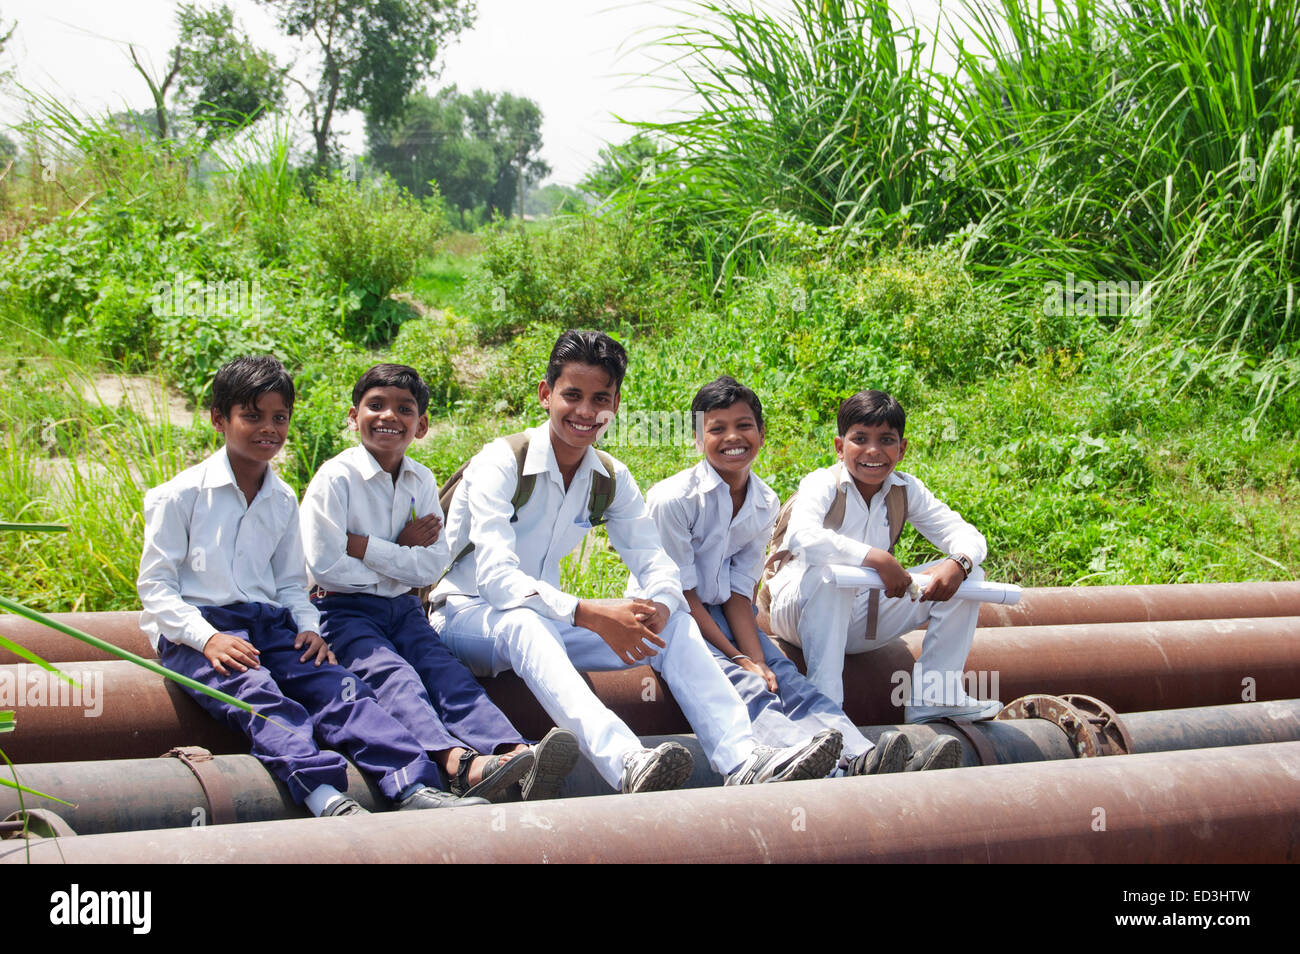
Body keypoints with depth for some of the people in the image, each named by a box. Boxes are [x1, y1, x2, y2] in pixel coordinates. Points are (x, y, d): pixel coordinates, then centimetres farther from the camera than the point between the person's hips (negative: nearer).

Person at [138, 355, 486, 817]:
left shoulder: (283, 502, 17)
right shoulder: (180, 496, -1)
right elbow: (155, 584, -4)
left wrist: (308, 626, 0)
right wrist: (208, 638, -19)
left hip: (266, 623, 5)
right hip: (194, 631, -5)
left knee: (335, 685, -22)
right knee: (257, 692, -34)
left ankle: (415, 788, -39)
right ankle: (326, 799, -57)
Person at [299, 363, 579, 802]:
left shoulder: (422, 481, 9)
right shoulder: (335, 478, -7)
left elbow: (433, 567, 0)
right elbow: (325, 565, -16)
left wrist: (364, 547, -10)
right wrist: (402, 551, -7)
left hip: (403, 609, 5)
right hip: (343, 611, -5)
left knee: (448, 671, -21)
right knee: (394, 675, -30)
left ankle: (515, 753, -48)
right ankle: (459, 762, -57)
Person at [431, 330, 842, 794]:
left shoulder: (611, 479, 3)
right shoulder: (500, 464, -18)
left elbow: (655, 562, -1)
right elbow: (497, 576, -30)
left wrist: (659, 607, -27)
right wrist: (590, 615, -41)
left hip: (546, 622, 6)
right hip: (466, 613, -6)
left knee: (675, 626, -12)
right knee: (523, 623, -41)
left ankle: (744, 761, -31)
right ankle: (626, 765, -63)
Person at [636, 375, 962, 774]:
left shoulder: (766, 504, 1)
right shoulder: (671, 500, -17)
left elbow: (738, 590, 1)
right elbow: (681, 593, -15)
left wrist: (757, 660, -13)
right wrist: (738, 659, -18)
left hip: (720, 614, 7)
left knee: (790, 682, -18)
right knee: (743, 688, -31)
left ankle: (864, 759, -41)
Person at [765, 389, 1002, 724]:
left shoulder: (906, 490, 0)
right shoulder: (822, 485, -17)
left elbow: (965, 534, -5)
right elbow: (801, 538, -38)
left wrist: (959, 564, -29)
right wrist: (877, 558, -43)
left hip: (867, 619, 6)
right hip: (803, 611, -6)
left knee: (968, 572, -4)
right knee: (832, 572, -39)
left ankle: (933, 696, -5)